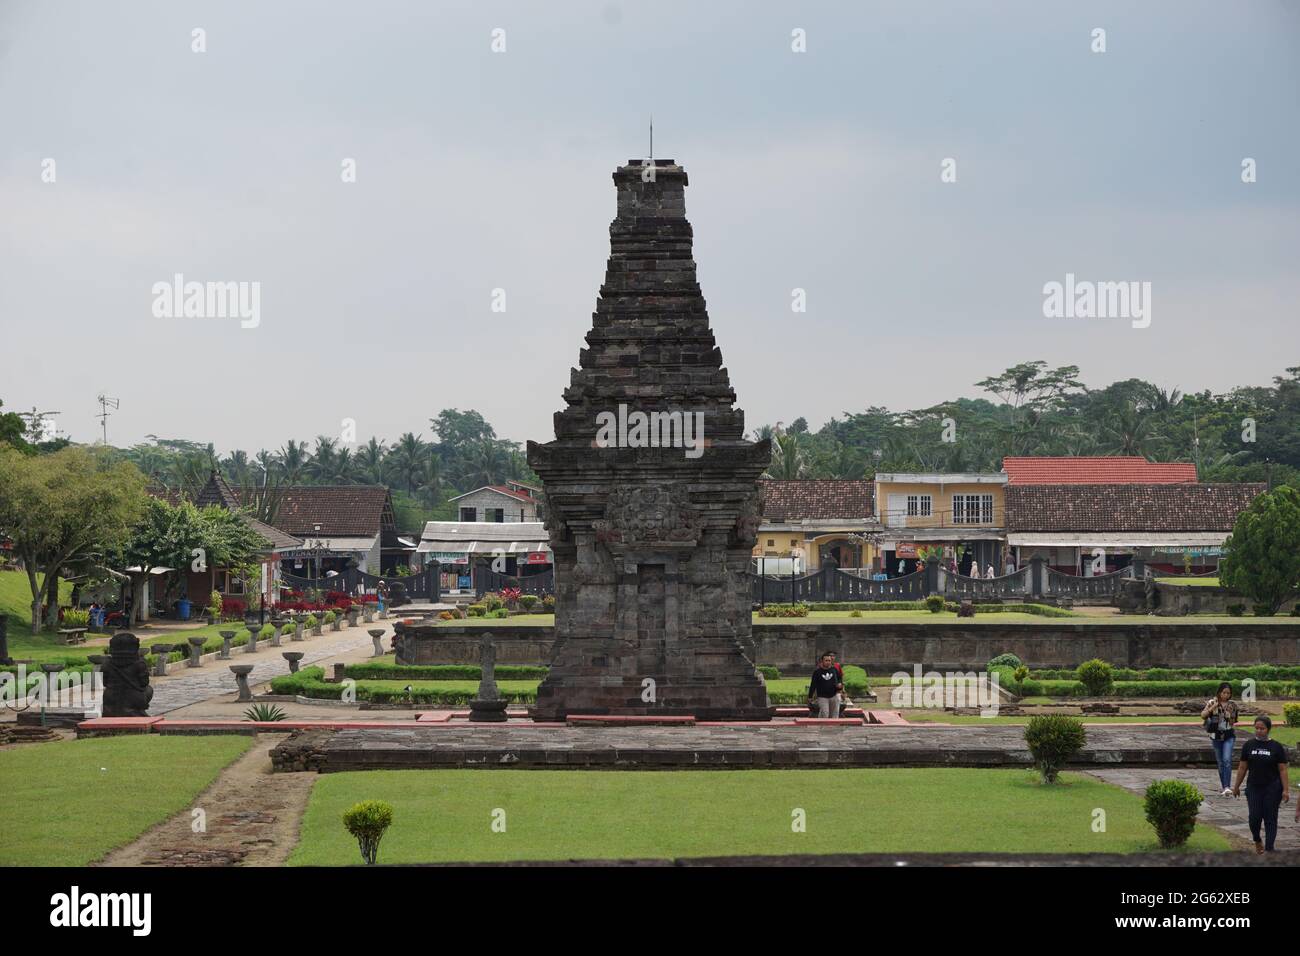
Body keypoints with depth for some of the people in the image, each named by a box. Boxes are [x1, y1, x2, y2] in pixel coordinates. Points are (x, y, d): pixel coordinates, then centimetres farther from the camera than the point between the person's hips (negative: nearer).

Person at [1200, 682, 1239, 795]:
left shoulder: (1233, 704, 2)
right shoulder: (1212, 702, -2)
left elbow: (1233, 722, 6)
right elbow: (1203, 715, -14)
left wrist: (1230, 712, -12)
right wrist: (1213, 707, -26)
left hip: (1229, 736, -1)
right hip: (1216, 736, 1)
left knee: (1227, 760, -17)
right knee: (1220, 762, 9)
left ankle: (1227, 787, -23)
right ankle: (1223, 786, 22)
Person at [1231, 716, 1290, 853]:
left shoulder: (1276, 747, -2)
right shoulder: (1248, 745, 4)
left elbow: (1282, 770, -2)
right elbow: (1242, 767, 9)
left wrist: (1286, 790, -8)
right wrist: (1236, 786, 9)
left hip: (1272, 788, -1)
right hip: (1254, 787, 1)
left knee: (1270, 819, 0)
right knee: (1254, 817, -6)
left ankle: (1269, 849, 5)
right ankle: (1257, 841, 22)